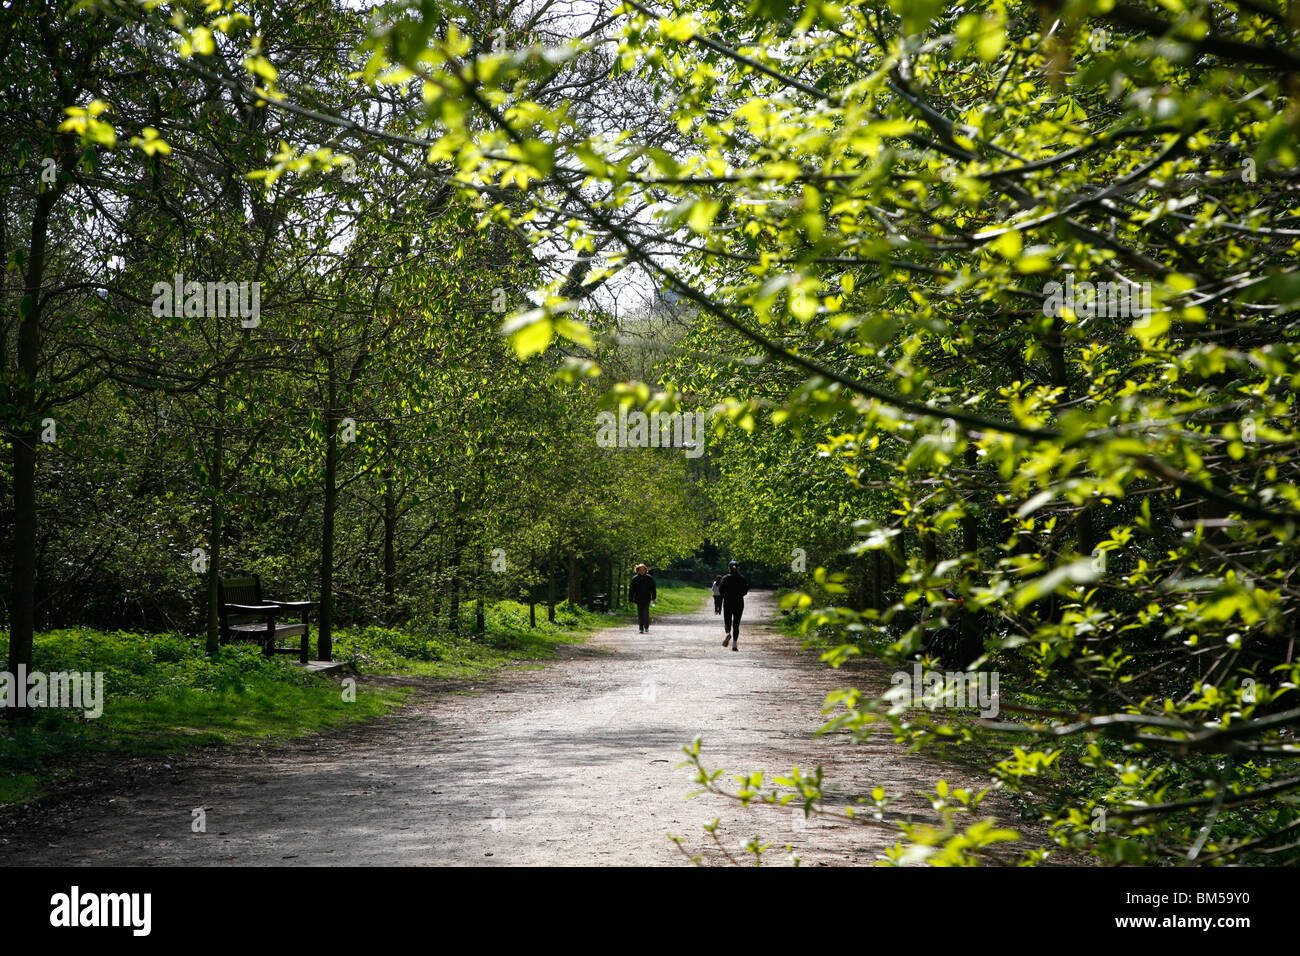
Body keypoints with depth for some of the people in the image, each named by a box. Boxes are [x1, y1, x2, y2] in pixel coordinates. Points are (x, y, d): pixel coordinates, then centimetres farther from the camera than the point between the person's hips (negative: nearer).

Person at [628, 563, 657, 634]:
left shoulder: (649, 578, 0)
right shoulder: (635, 578, 2)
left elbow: (653, 588, 4)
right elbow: (631, 589, 6)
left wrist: (653, 598, -2)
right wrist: (631, 599, 3)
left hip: (646, 599, -1)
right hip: (638, 599, 1)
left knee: (646, 614, -6)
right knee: (640, 615, 3)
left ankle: (646, 628, 8)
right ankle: (641, 629, 9)